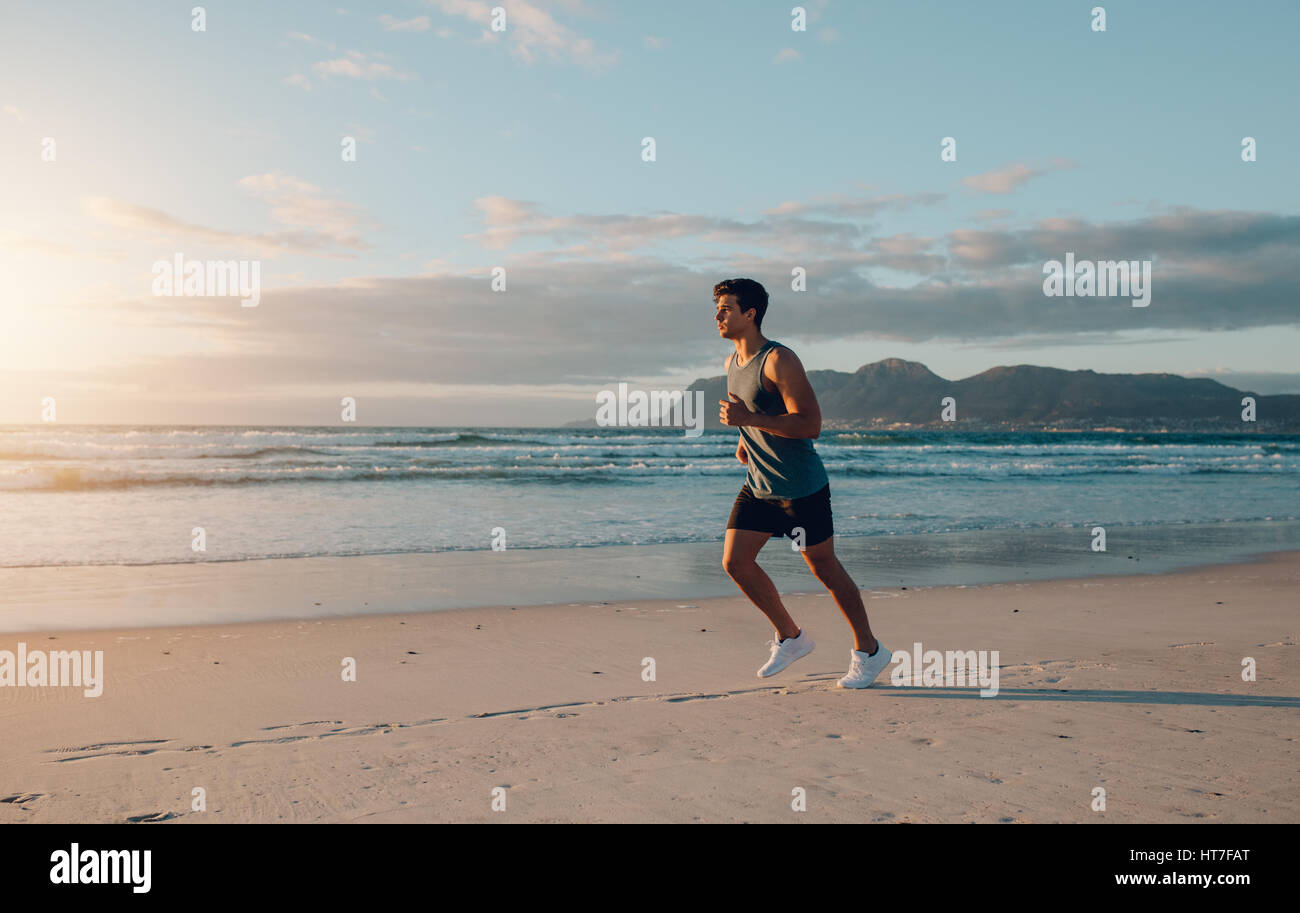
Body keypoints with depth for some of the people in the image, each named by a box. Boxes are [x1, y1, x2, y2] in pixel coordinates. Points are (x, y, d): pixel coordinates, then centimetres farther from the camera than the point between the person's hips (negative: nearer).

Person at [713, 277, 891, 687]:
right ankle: (791, 637, 20)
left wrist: (748, 419, -29)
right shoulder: (732, 363, 8)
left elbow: (810, 424, -26)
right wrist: (744, 437, 12)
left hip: (801, 487, -8)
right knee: (735, 563, 1)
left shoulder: (779, 361, -19)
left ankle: (869, 651, 20)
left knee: (824, 567, 3)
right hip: (758, 485, 8)